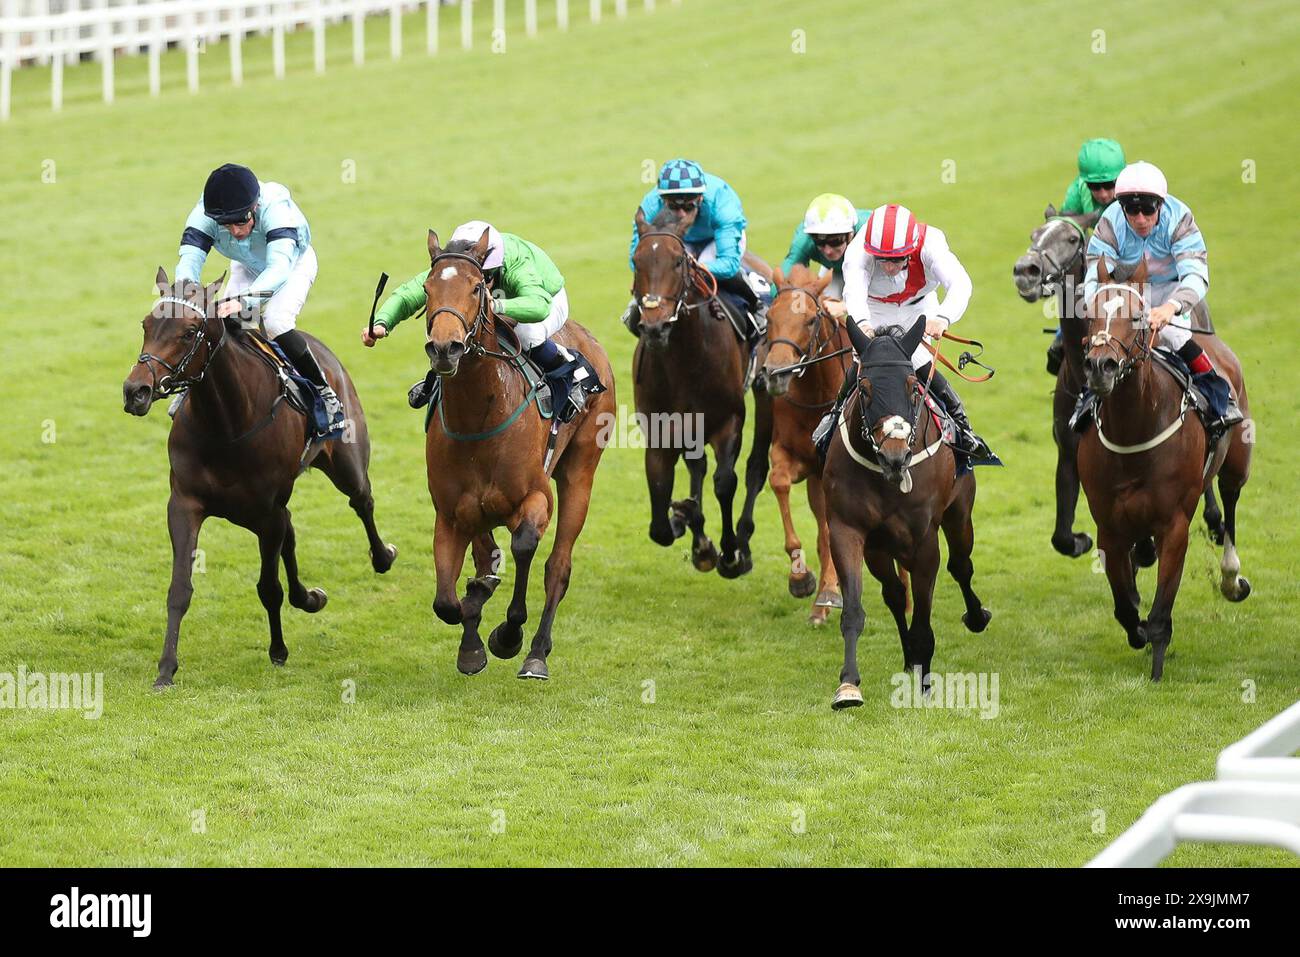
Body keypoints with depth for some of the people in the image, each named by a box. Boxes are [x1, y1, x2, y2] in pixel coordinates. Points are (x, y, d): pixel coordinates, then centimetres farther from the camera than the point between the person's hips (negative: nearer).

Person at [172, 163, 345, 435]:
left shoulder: (275, 206, -43)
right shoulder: (204, 214, -33)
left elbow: (279, 267, -56)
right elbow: (188, 261, -43)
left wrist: (244, 301, -72)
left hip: (295, 262, -4)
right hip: (247, 267, 4)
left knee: (276, 321, -29)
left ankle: (325, 394, -16)